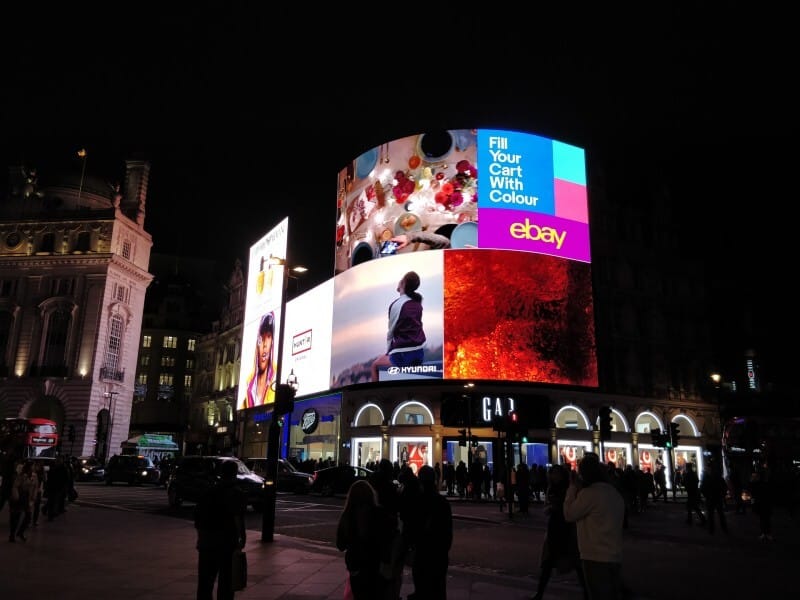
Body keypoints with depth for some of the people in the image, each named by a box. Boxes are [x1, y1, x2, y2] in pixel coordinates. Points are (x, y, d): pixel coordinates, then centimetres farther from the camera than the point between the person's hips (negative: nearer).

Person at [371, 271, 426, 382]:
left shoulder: (397, 304, -11)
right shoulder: (417, 302, 7)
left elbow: (391, 332, -4)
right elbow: (413, 327, 10)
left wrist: (388, 352, 11)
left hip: (403, 355, -7)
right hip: (419, 352, 7)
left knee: (375, 365, 18)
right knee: (389, 357, 32)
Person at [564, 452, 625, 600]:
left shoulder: (588, 493, -15)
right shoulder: (615, 493, 11)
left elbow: (569, 515, -8)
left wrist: (573, 487, -2)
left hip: (595, 559, -8)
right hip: (615, 557, 8)